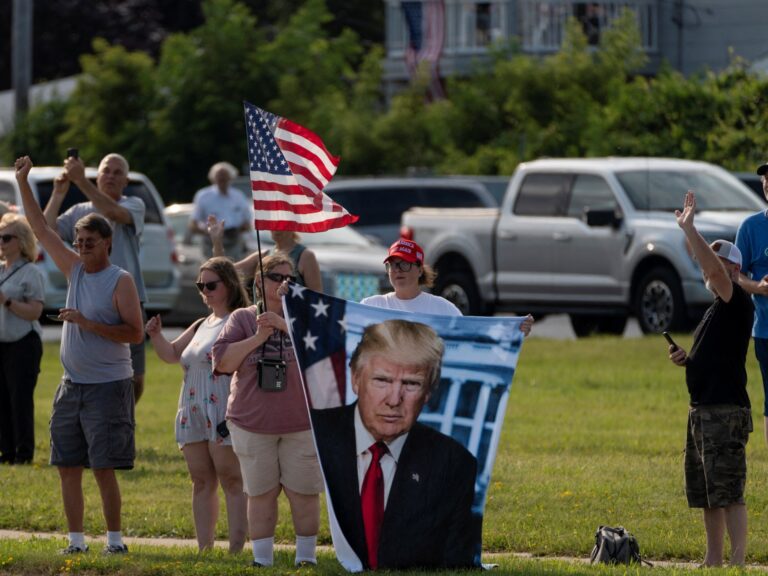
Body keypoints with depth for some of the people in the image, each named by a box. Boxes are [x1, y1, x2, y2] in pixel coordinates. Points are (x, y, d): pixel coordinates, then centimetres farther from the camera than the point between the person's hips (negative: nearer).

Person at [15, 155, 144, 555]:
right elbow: (40, 228, 14)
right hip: (72, 384, 7)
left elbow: (135, 333, -15)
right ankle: (76, 541, 11)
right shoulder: (74, 269, 9)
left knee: (104, 468, -7)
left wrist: (88, 323, -21)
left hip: (108, 386, -7)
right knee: (67, 466, 6)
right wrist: (23, 183, 9)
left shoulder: (120, 281, -9)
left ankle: (115, 540, 0)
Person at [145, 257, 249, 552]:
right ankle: (204, 549, 11)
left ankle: (236, 549, -9)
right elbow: (171, 354, 22)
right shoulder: (201, 326, 20)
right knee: (201, 483, 8)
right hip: (194, 414, 8)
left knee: (231, 481, -7)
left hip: (224, 414, -8)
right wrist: (156, 334, 2)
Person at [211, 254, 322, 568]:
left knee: (303, 492, 2)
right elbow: (222, 361, -5)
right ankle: (262, 559, 10)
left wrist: (285, 326, -21)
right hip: (253, 424, 1)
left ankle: (306, 555, 12)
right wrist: (257, 338, -14)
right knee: (261, 494, 5)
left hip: (301, 423, -1)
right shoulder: (242, 319, 5)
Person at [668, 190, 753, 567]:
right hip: (701, 409, 10)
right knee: (705, 492, 14)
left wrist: (689, 228, -24)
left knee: (728, 492, -12)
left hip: (726, 410, -10)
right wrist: (686, 359, 11)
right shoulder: (716, 310, 19)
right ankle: (713, 560, 21)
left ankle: (738, 561, -13)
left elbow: (714, 268, -27)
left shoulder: (737, 303, -9)